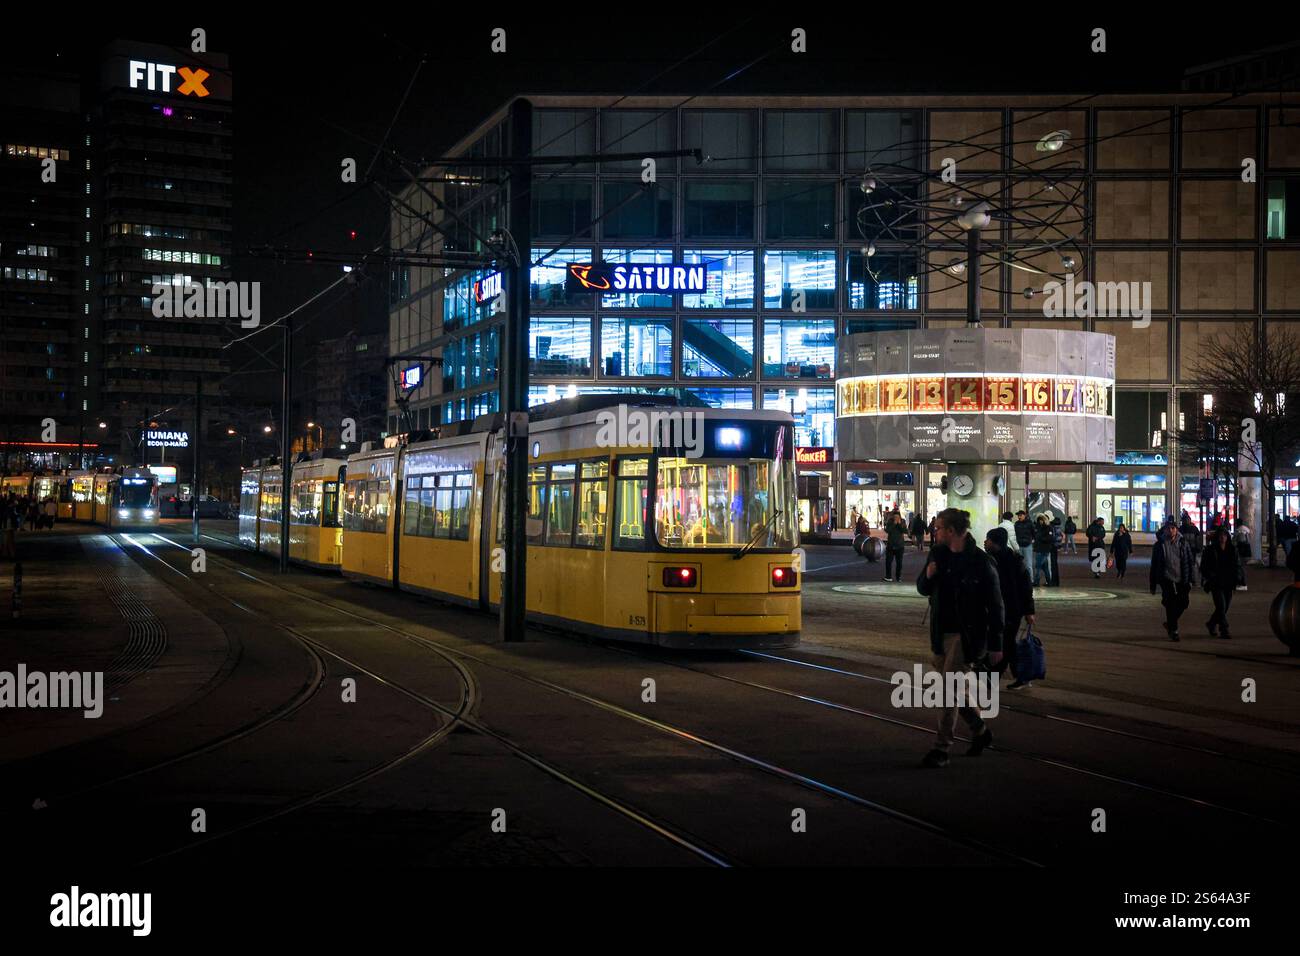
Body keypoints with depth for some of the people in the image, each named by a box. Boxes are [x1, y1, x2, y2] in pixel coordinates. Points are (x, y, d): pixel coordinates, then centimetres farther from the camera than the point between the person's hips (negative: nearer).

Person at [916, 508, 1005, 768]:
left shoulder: (980, 562, -13)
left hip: (967, 635, -7)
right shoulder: (937, 554, 4)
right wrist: (927, 575, -9)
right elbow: (923, 589, 15)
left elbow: (995, 605, -9)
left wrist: (996, 645, -9)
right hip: (941, 633, 7)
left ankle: (942, 748, -3)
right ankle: (980, 731, 35)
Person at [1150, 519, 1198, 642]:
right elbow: (1154, 566, 6)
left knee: (1183, 602, 2)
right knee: (1171, 604, -12)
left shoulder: (1183, 543, 8)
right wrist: (1153, 585, 6)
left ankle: (1169, 623, 26)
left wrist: (1191, 579, -1)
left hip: (1181, 579, 3)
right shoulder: (1160, 545, 3)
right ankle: (1173, 631, -4)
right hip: (1167, 579, -3)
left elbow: (1191, 562, 8)